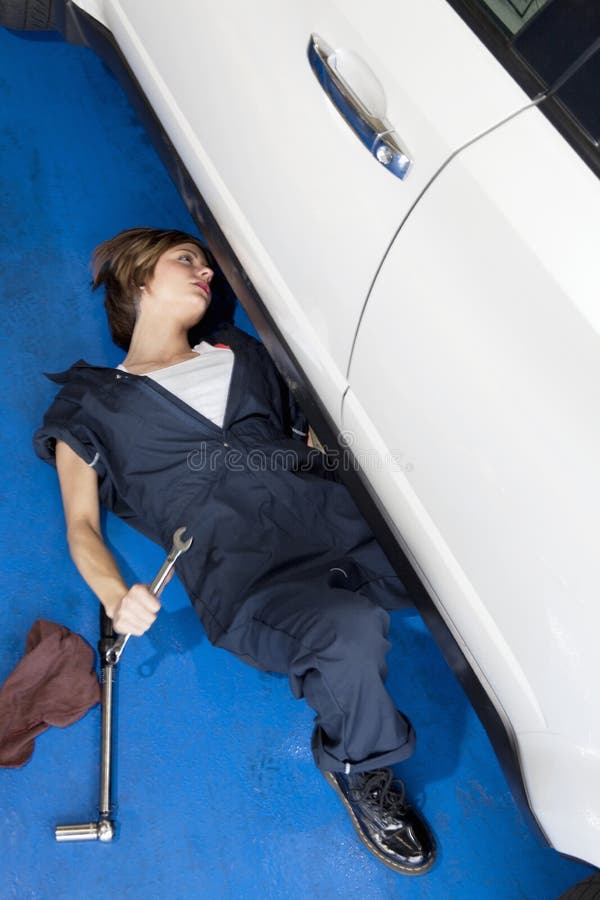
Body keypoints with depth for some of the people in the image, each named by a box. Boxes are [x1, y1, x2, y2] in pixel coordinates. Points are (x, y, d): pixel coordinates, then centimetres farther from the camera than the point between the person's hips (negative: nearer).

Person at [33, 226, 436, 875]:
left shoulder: (241, 357, 31)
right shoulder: (90, 404, 21)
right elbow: (82, 525, 15)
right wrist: (116, 597, -5)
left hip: (333, 519, 4)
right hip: (238, 572, -3)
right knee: (351, 632, -31)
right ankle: (357, 766, 1)